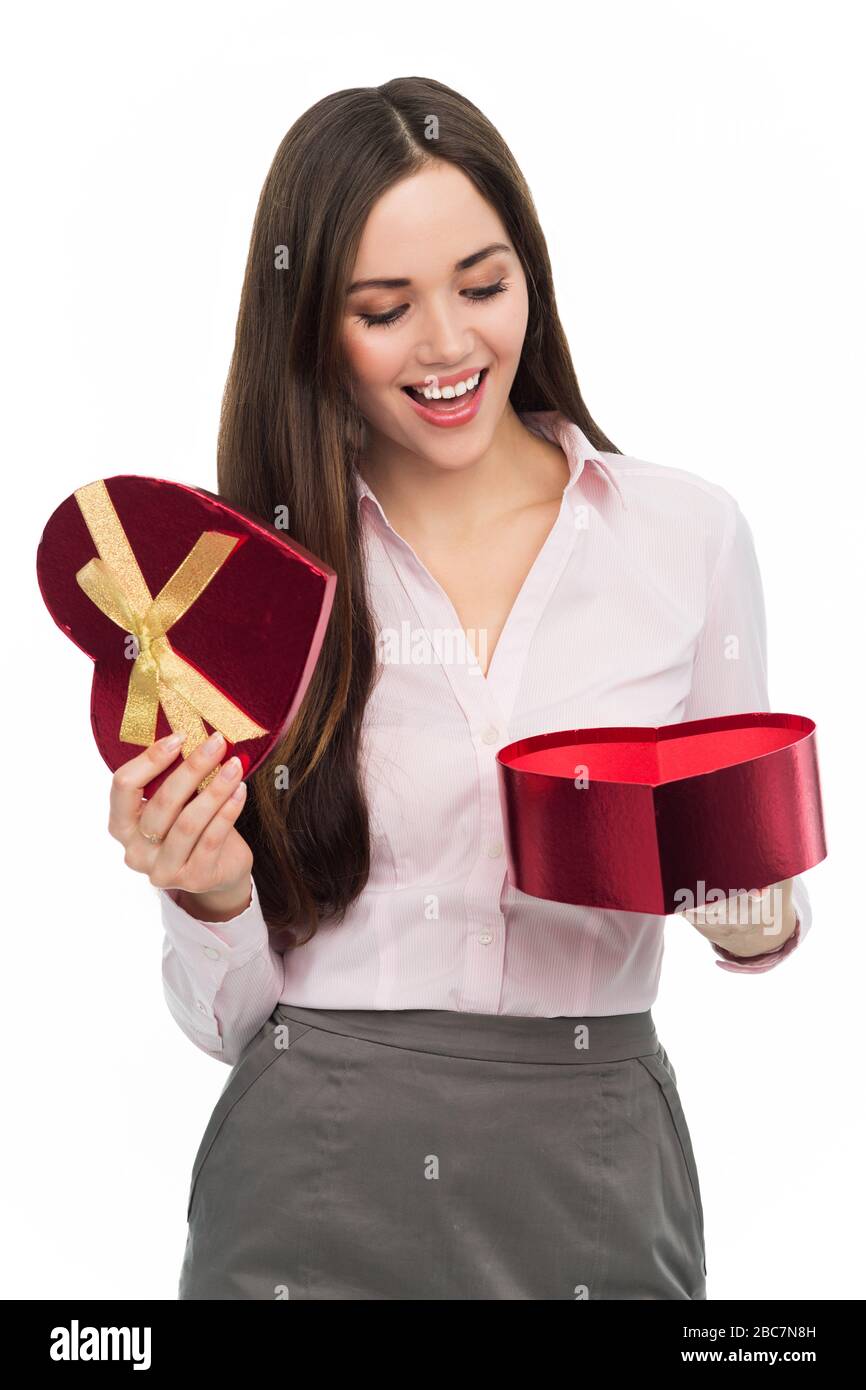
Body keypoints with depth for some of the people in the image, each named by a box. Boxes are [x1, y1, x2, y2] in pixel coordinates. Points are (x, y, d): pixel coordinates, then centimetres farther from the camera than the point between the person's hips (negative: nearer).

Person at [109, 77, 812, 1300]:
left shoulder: (687, 532, -3)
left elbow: (760, 894, 9)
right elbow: (229, 1018, -1)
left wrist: (758, 919, -12)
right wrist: (213, 897, -21)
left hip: (595, 1183, 1)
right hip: (314, 1193, 0)